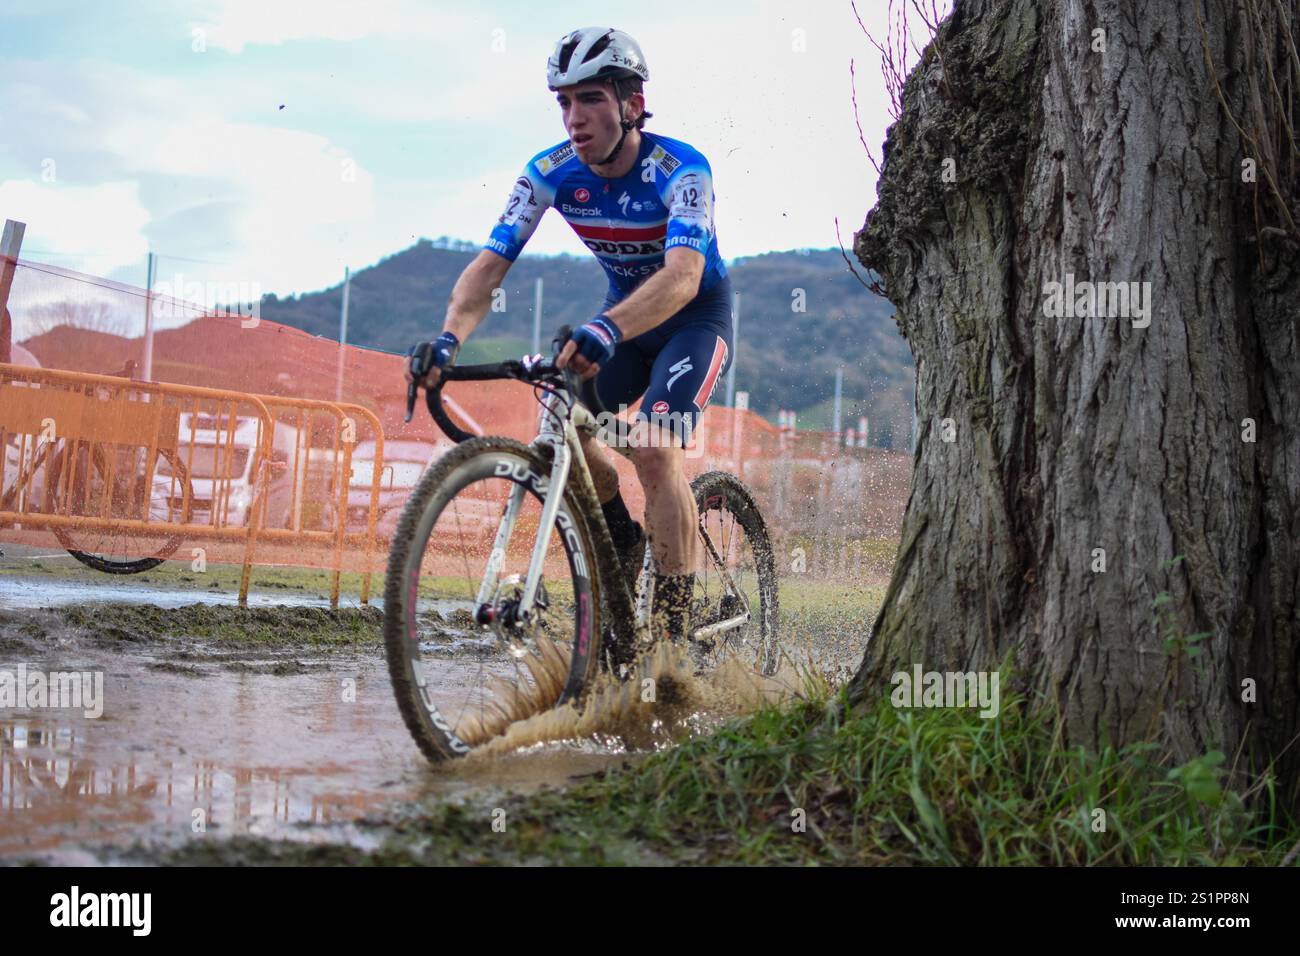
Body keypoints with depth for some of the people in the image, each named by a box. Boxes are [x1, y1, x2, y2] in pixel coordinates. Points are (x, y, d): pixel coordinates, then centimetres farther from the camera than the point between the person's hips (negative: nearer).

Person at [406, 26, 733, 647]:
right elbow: (488, 267, -23)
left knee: (654, 447, -25)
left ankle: (674, 631, -17)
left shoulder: (680, 169, -30)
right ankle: (623, 539, 10)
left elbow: (683, 275, -47)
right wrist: (448, 340, -43)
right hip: (624, 312, 5)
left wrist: (605, 331, -65)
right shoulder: (551, 172, -17)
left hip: (697, 316, -5)